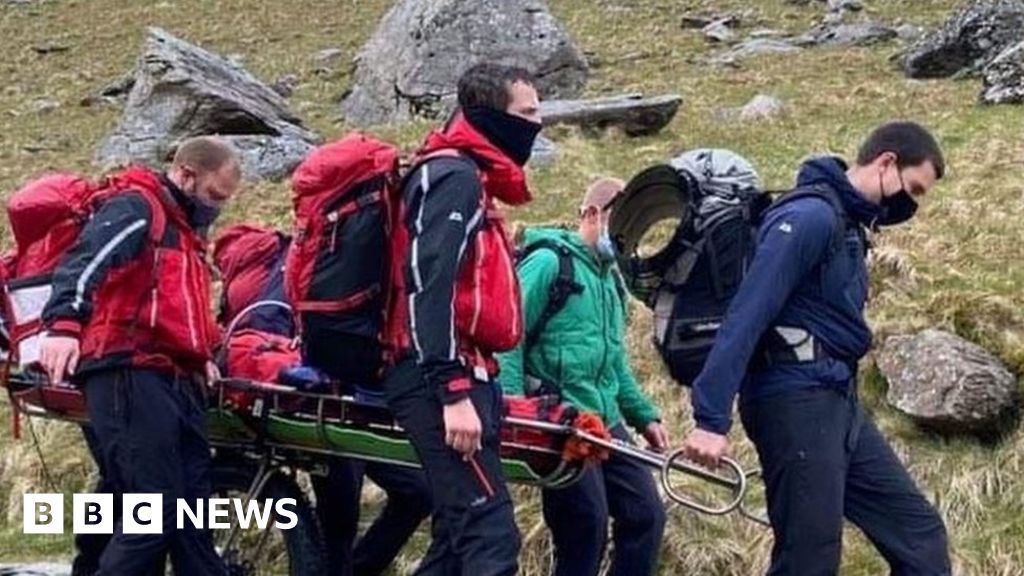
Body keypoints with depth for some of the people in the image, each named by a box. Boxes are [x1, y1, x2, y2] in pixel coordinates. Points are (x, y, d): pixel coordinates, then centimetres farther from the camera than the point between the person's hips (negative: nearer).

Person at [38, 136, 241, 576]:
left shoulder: (185, 230, 29)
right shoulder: (136, 209, -1)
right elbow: (85, 260, -19)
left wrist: (200, 358, 13)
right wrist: (63, 323, -37)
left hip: (177, 383, 10)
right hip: (131, 375, -10)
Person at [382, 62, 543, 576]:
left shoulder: (468, 177, 23)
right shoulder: (455, 175, -9)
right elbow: (430, 283, -21)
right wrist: (453, 391, -26)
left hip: (457, 377, 11)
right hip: (443, 379, -11)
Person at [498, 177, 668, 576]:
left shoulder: (611, 277, 20)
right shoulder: (550, 261, -7)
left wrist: (644, 415, 21)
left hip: (606, 422, 9)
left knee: (646, 514, 5)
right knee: (588, 524, -10)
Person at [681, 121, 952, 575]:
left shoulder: (848, 223, 17)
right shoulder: (811, 214, -14)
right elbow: (746, 314, -20)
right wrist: (711, 418, -25)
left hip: (837, 401, 10)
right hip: (797, 403, -10)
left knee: (919, 533, 11)